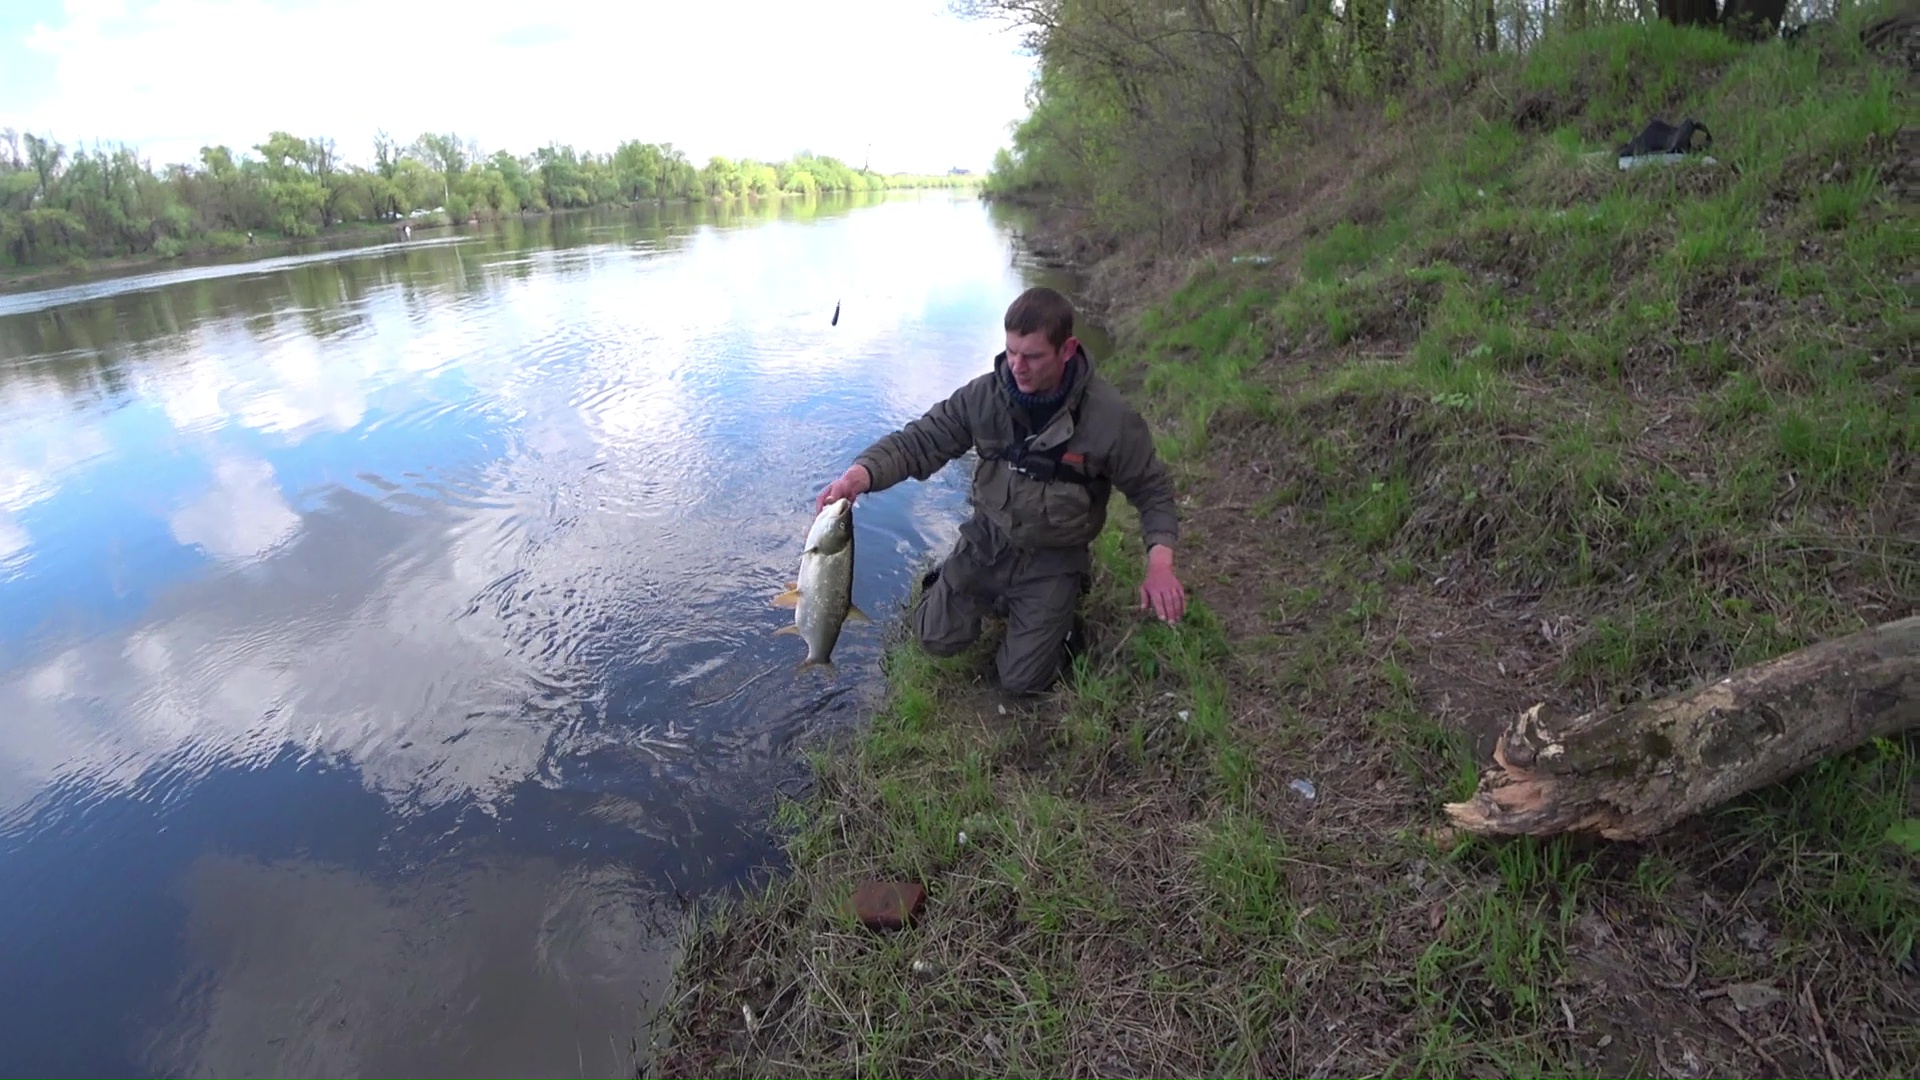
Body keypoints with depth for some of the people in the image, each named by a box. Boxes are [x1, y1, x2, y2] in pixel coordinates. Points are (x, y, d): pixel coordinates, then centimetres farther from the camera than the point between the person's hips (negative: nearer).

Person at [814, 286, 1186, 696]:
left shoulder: (1110, 416, -22)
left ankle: (1062, 618, 28)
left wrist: (1160, 562, -26)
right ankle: (993, 593, 30)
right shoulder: (984, 395, -15)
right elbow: (920, 441, -15)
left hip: (1054, 558, -2)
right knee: (937, 639, 4)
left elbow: (1152, 489, -10)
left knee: (1020, 680, 0)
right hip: (988, 539, 3)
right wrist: (862, 471, -36)